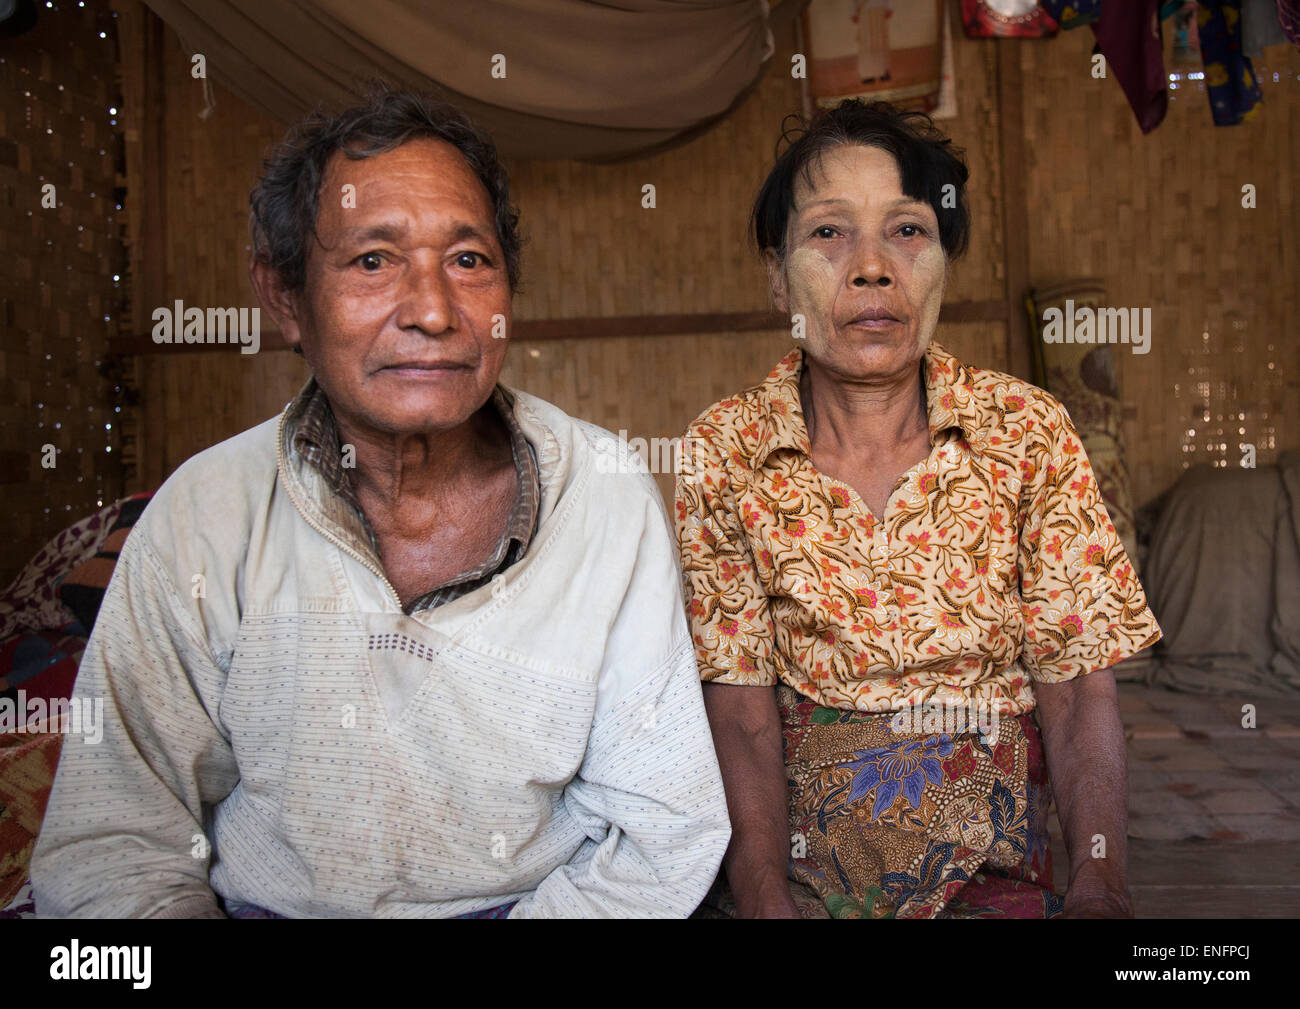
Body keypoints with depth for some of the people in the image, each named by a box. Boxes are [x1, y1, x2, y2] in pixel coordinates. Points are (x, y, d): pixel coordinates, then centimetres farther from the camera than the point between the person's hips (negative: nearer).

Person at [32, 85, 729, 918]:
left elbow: (665, 834, -6)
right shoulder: (205, 517, -8)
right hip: (261, 909, 0)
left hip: (538, 905, 1)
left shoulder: (613, 500, -9)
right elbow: (111, 852, -6)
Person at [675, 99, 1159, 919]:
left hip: (993, 872, 1)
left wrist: (1101, 890, -20)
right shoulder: (726, 452, -5)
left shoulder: (1029, 434, -4)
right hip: (794, 870, 0)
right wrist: (766, 897, -22)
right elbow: (740, 707, -7)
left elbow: (1079, 691, -5)